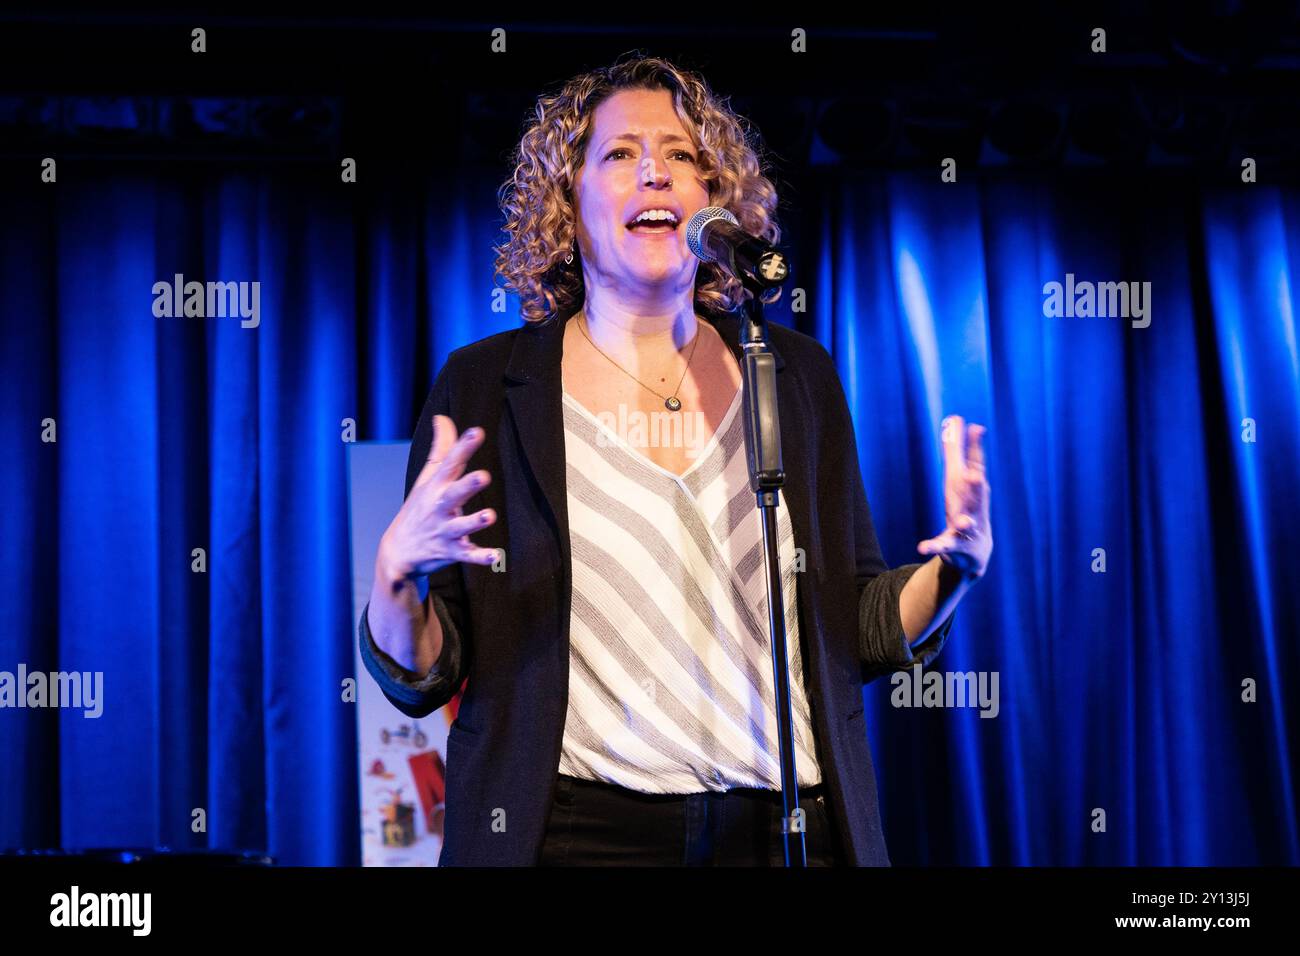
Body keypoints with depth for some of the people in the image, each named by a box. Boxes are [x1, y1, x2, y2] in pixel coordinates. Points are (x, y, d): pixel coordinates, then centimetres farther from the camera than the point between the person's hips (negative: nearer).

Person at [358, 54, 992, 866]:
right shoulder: (487, 386, 0)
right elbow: (419, 679, -2)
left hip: (784, 828, 2)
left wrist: (954, 569, -8)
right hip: (573, 833, -2)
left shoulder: (796, 371, 7)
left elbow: (860, 630, 10)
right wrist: (396, 574, -21)